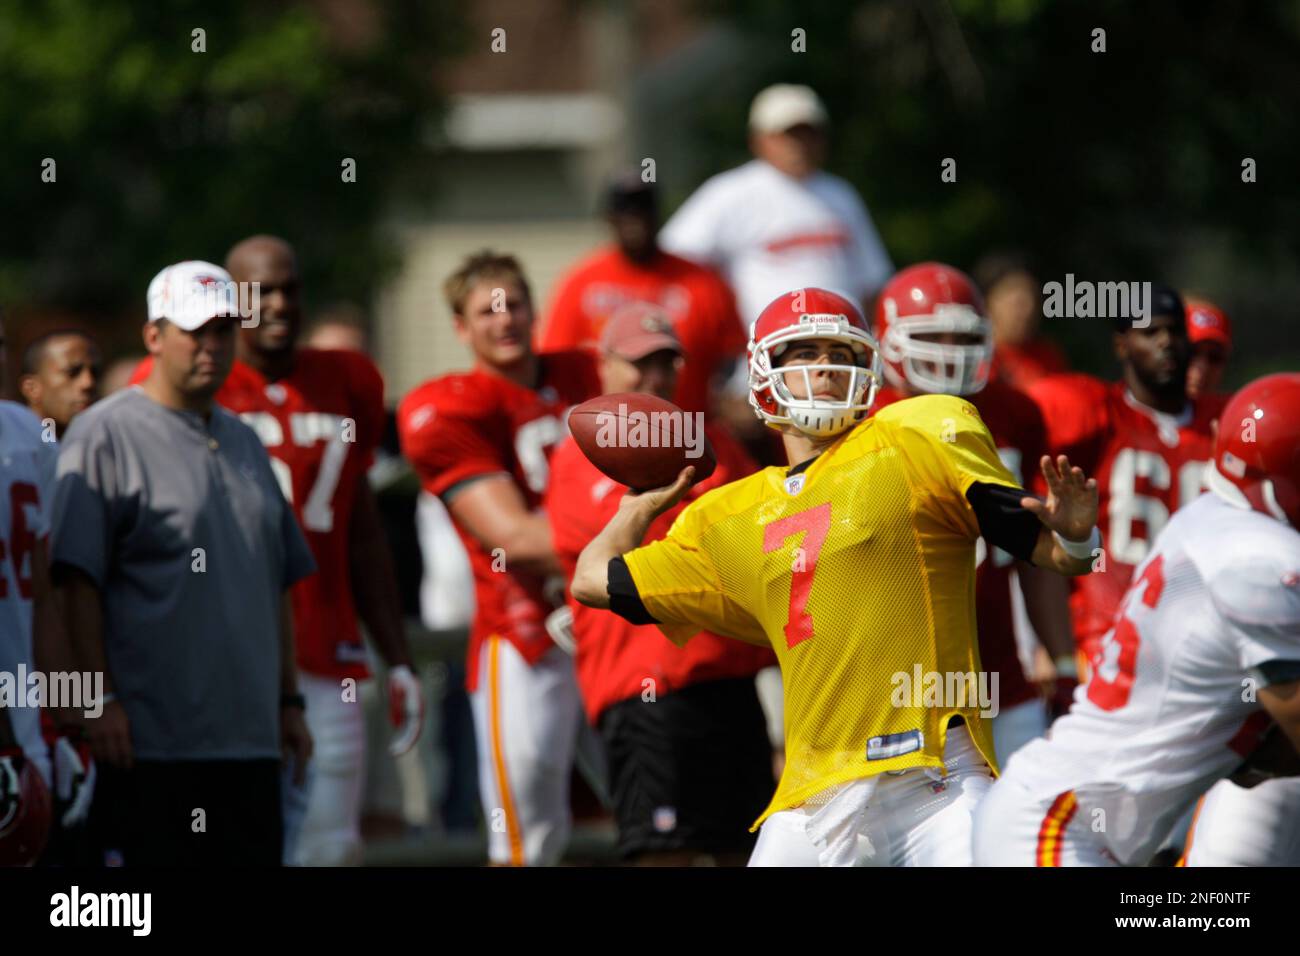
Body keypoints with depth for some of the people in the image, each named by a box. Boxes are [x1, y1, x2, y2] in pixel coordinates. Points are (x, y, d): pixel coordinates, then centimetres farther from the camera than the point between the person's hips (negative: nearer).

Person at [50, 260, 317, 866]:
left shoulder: (242, 441, 19)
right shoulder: (103, 435, -4)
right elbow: (77, 581, -10)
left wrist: (288, 700, 18)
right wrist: (101, 698, -16)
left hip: (249, 741, 7)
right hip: (149, 743, -7)